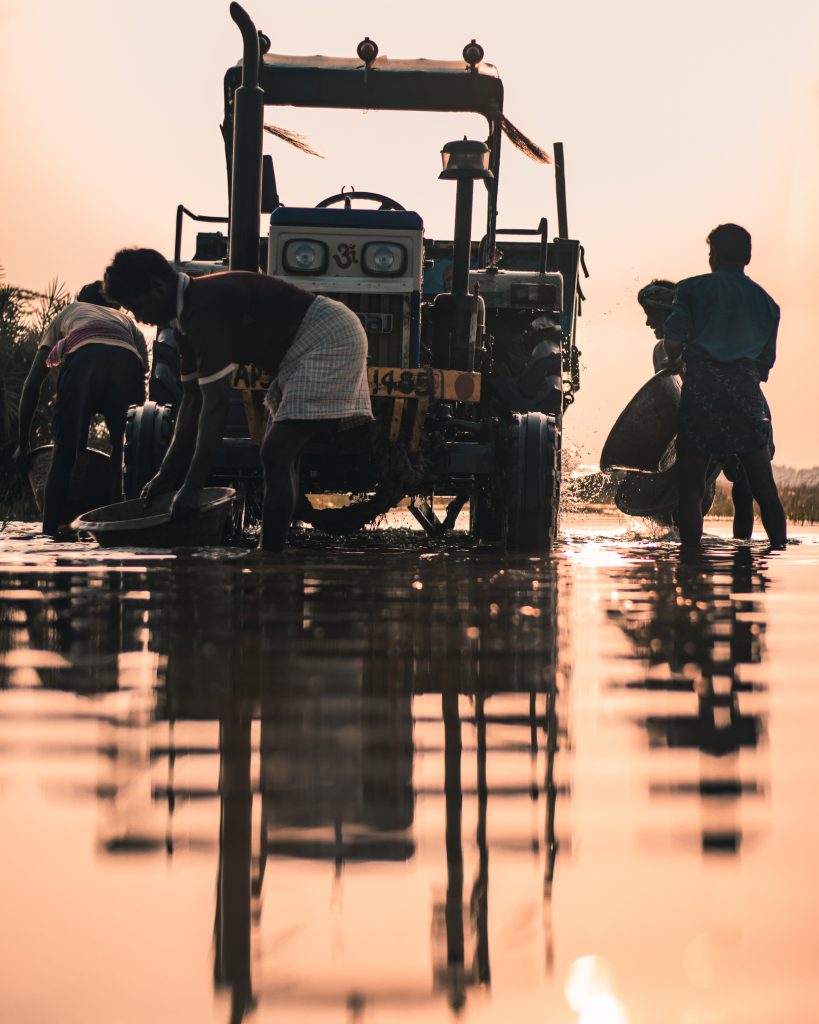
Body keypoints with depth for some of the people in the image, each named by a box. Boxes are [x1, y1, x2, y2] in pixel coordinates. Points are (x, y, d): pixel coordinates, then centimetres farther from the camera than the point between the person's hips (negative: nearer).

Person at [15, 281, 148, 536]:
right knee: (123, 455, 16)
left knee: (65, 453, 4)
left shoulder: (67, 314, 40)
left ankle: (49, 534, -3)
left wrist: (23, 444, 34)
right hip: (128, 362, 2)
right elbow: (141, 395, 33)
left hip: (83, 359, -1)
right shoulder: (128, 322, 43)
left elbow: (32, 384, 31)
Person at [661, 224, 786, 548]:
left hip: (701, 390, -2)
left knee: (690, 487, 3)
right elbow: (766, 363, 17)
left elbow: (673, 342, -3)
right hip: (747, 394, 2)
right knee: (764, 488, 6)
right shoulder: (766, 301, 19)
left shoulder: (693, 288, 8)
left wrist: (676, 361, 17)